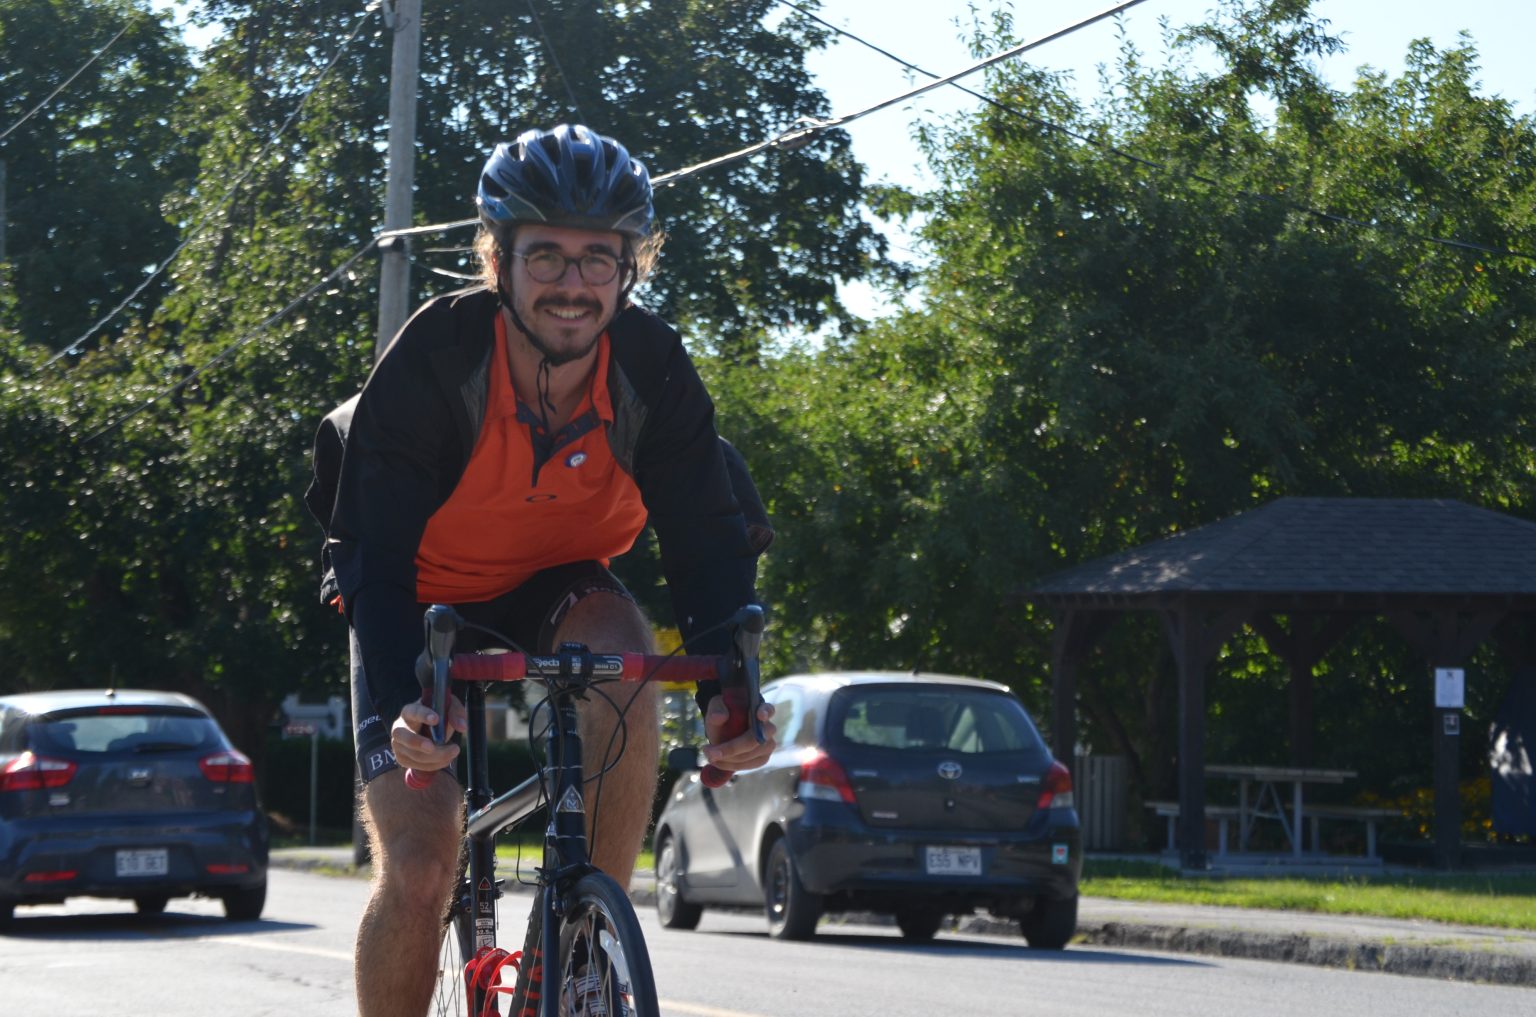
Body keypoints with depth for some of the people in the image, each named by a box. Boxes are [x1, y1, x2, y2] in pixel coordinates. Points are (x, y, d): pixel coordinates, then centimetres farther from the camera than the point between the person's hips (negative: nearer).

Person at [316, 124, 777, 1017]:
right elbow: (374, 555, -29)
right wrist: (401, 703, -46)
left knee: (624, 652, -34)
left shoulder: (653, 369, -22)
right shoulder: (435, 359, -28)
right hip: (428, 604, -2)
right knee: (417, 876, -17)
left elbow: (709, 541, -21)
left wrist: (729, 689, -39)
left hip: (556, 592, 2)